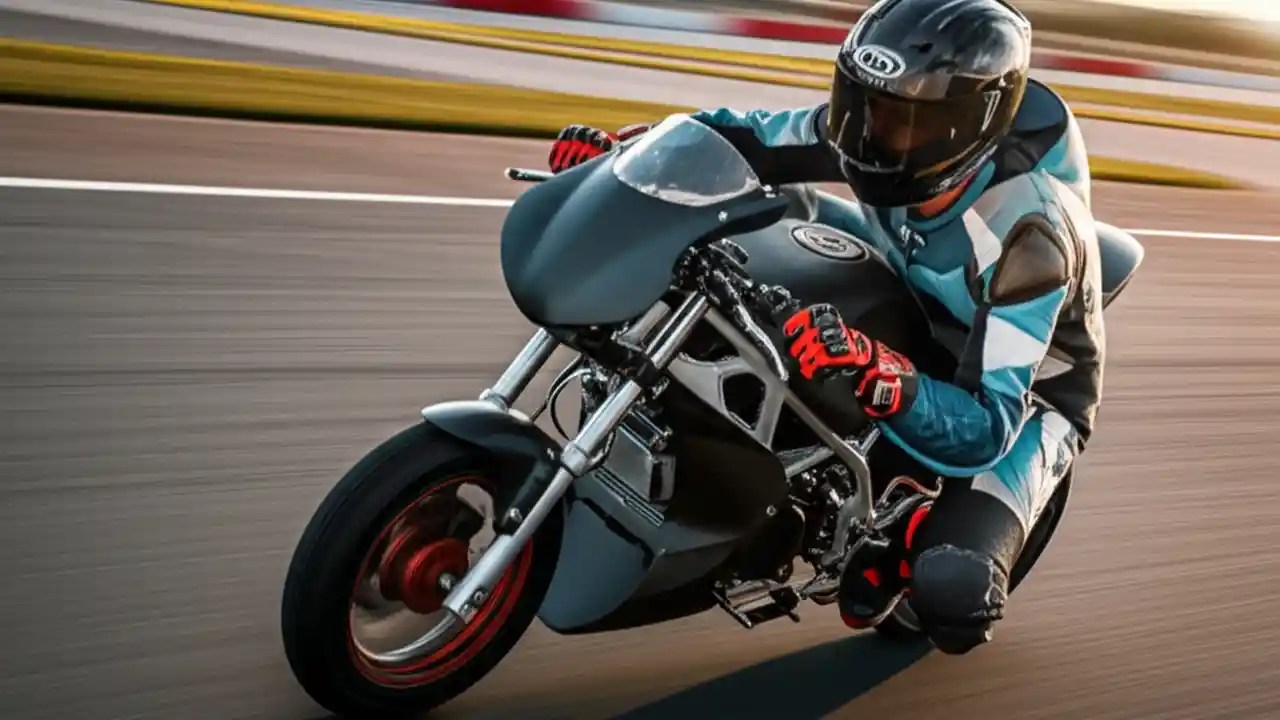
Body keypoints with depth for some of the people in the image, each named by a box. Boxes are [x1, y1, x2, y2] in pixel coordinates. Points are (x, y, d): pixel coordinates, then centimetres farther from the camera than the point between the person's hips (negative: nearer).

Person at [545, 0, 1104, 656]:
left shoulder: (1028, 235, -38)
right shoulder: (888, 136, -20)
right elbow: (750, 137, -8)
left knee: (952, 599, -30)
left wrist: (874, 373, -59)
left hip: (1026, 389, -6)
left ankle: (913, 536, 7)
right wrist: (617, 146, -23)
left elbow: (987, 426, -41)